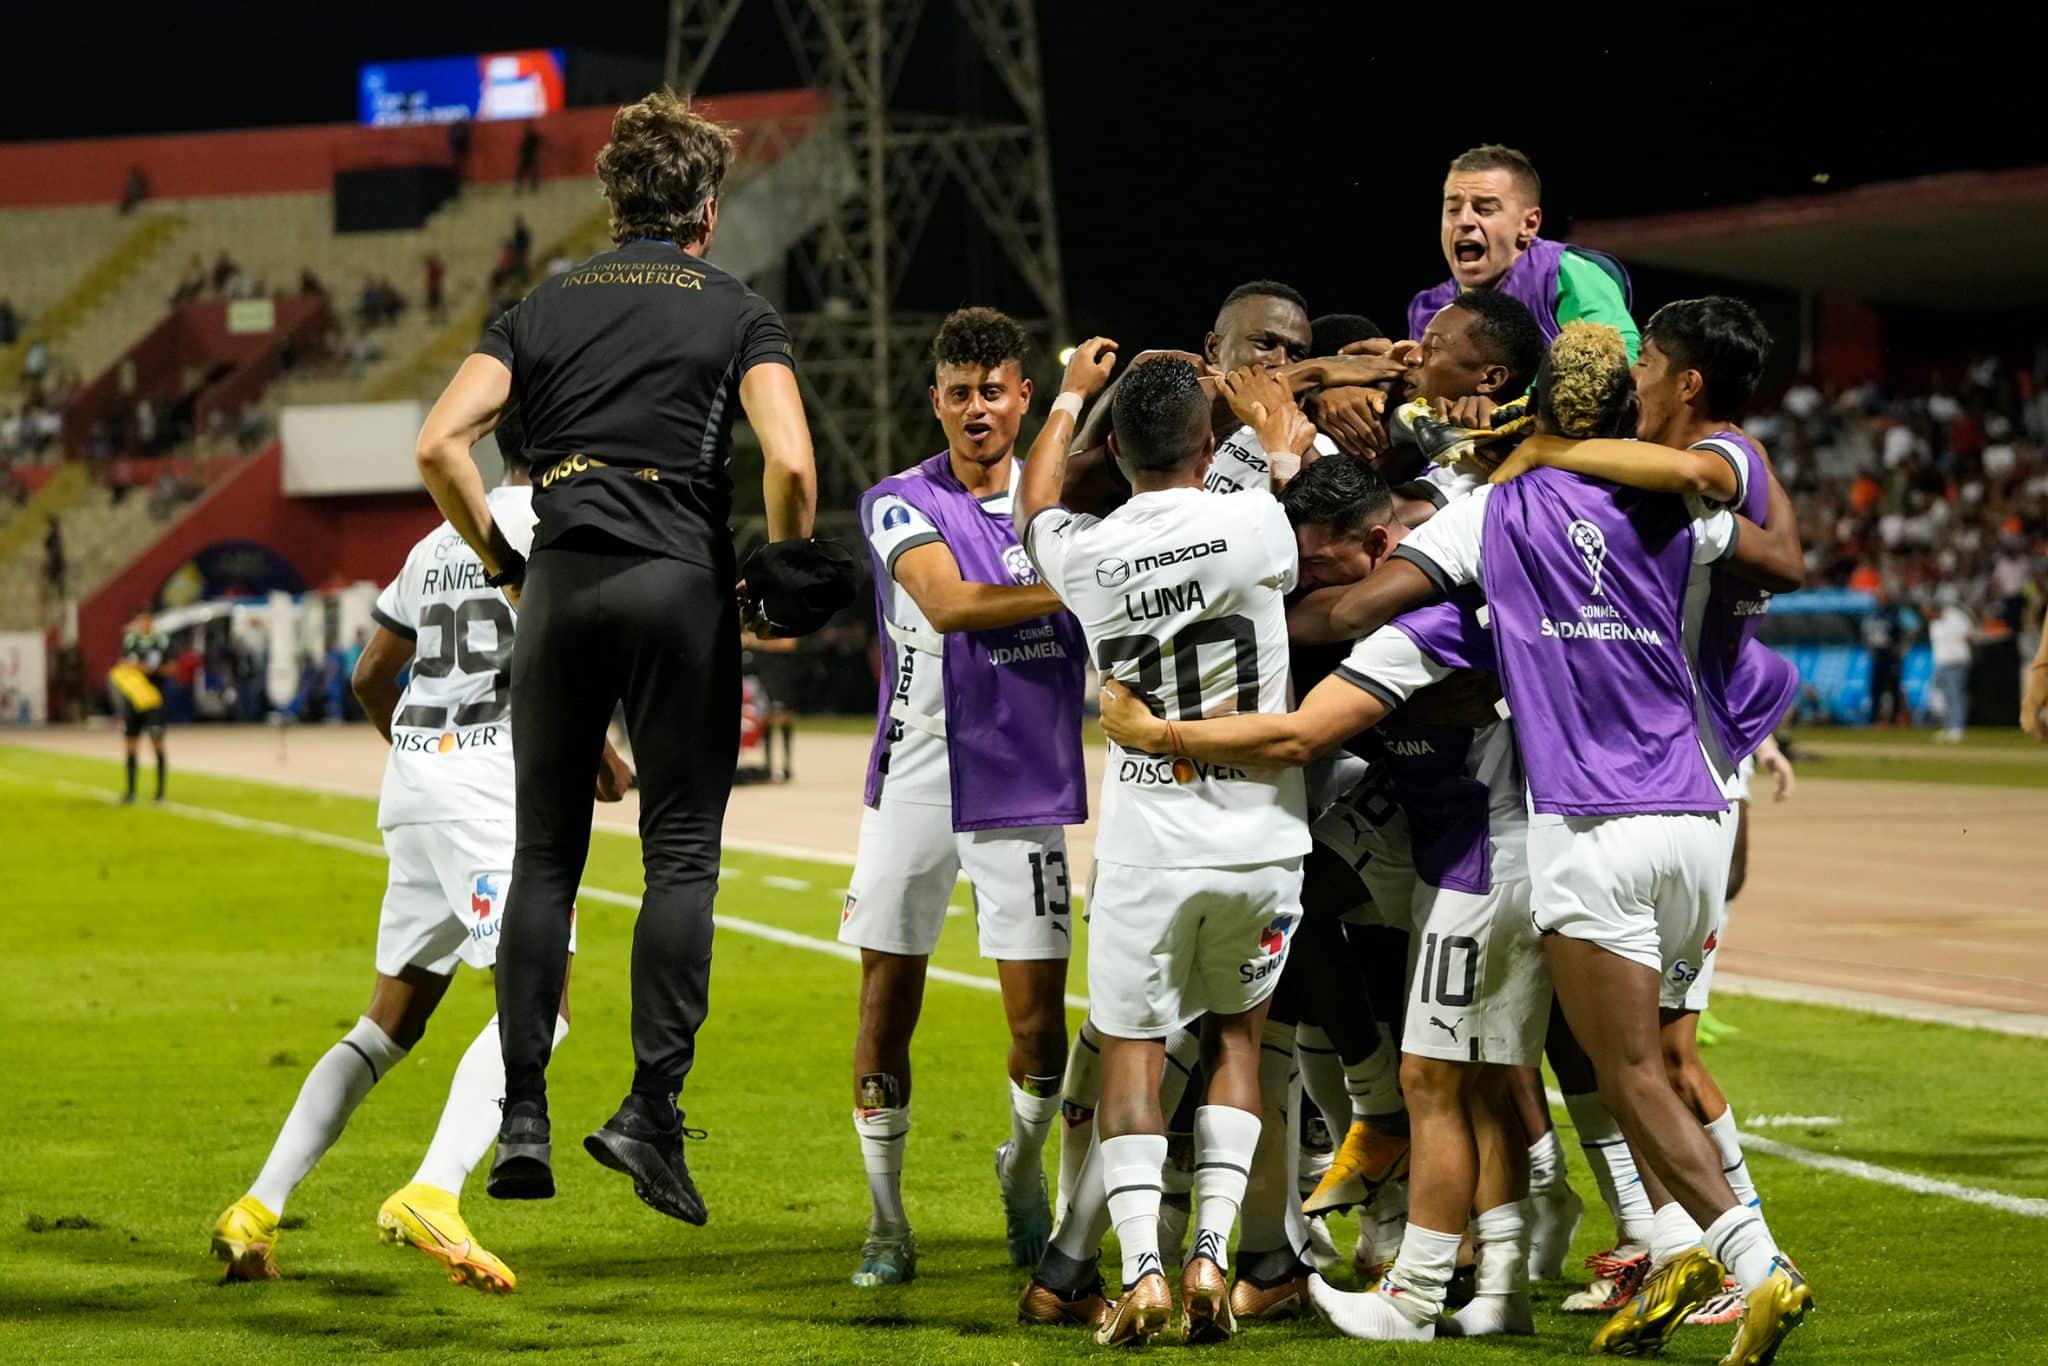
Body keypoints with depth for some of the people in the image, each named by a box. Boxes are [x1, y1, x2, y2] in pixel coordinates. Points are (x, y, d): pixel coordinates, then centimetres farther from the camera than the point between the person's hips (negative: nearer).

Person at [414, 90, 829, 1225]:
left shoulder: (545, 308, 13)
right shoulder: (737, 313, 4)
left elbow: (439, 443, 0)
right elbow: (790, 463, -12)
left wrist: (500, 559, 9)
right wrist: (787, 568, 5)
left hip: (562, 585, 3)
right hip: (681, 582, -3)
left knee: (545, 856, 9)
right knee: (681, 852, 3)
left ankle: (523, 1119, 5)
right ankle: (651, 1106, -6)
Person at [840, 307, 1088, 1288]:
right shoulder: (902, 504, -2)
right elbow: (949, 602, -20)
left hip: (1026, 792, 2)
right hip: (913, 790, -2)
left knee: (1039, 1024, -2)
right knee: (886, 1013, 1)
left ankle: (1024, 1170, 28)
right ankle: (887, 1224, 16)